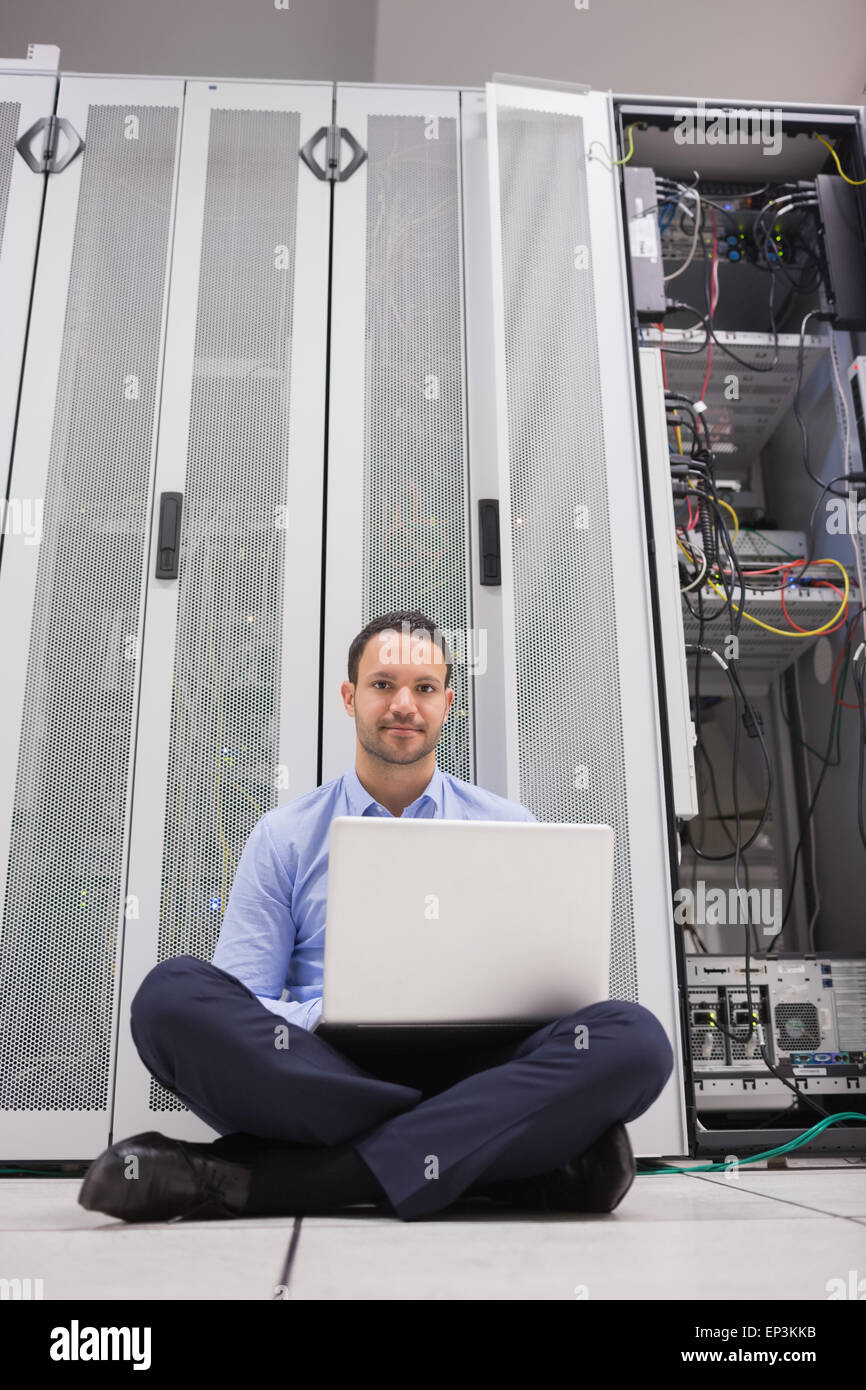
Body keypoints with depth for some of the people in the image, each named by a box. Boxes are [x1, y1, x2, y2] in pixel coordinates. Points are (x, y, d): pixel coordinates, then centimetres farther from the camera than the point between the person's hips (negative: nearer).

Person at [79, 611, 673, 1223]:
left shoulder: (508, 828, 14)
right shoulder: (283, 836, 11)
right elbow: (238, 1008, 4)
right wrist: (332, 1014, -17)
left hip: (467, 1066, 1)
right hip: (317, 1071, 0)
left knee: (632, 1036, -28)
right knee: (172, 994, -28)